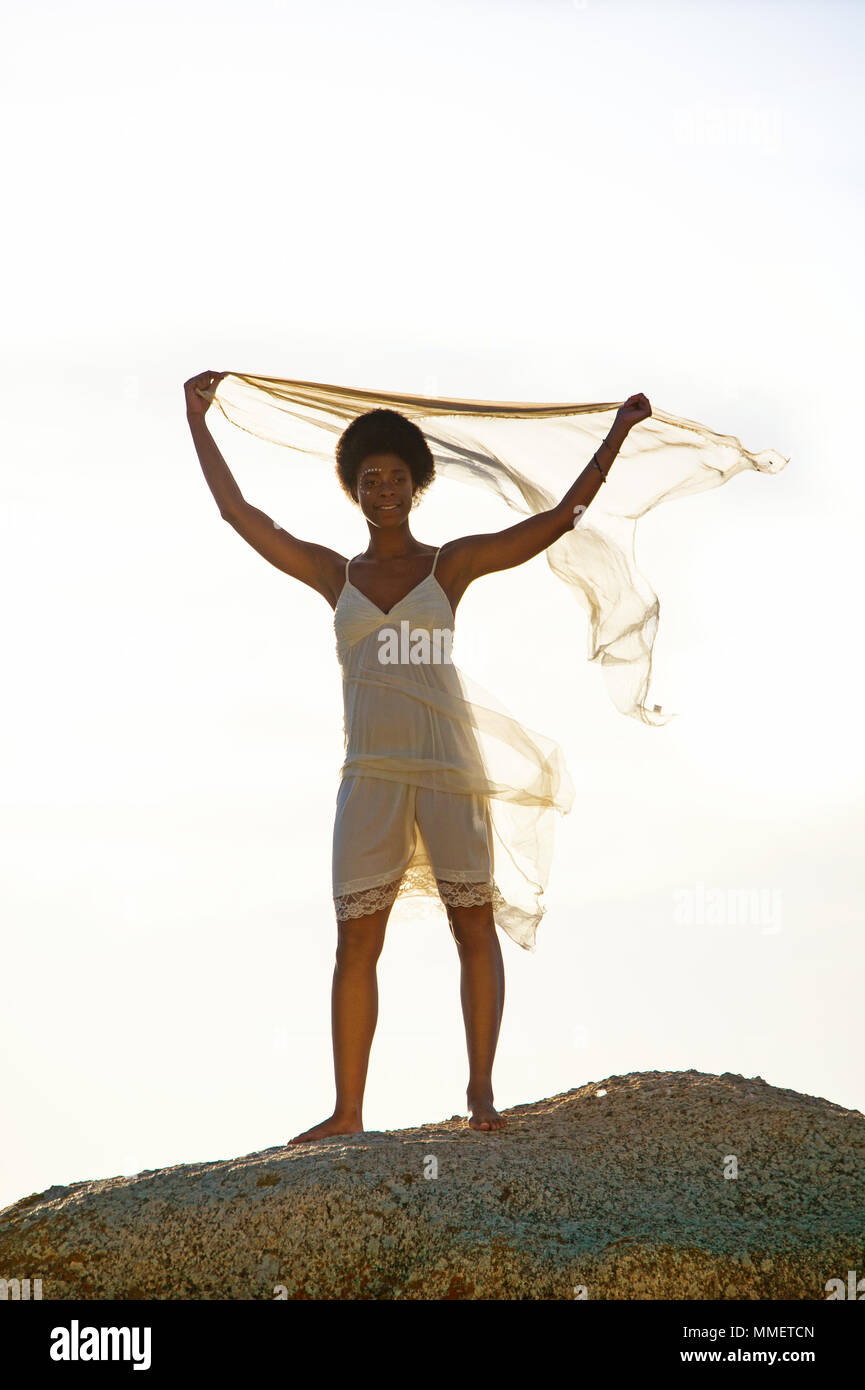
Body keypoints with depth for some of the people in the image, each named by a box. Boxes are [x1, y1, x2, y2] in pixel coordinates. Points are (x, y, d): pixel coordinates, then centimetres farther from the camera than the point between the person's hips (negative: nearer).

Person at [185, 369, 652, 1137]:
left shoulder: (450, 563, 7)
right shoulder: (335, 575, 13)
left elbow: (558, 519, 4)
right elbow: (238, 512, 16)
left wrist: (616, 435, 2)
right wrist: (198, 422, 21)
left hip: (448, 767, -2)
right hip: (370, 777, 2)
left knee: (475, 927, 1)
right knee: (356, 943, 0)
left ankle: (481, 1087, 12)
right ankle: (348, 1110, 6)